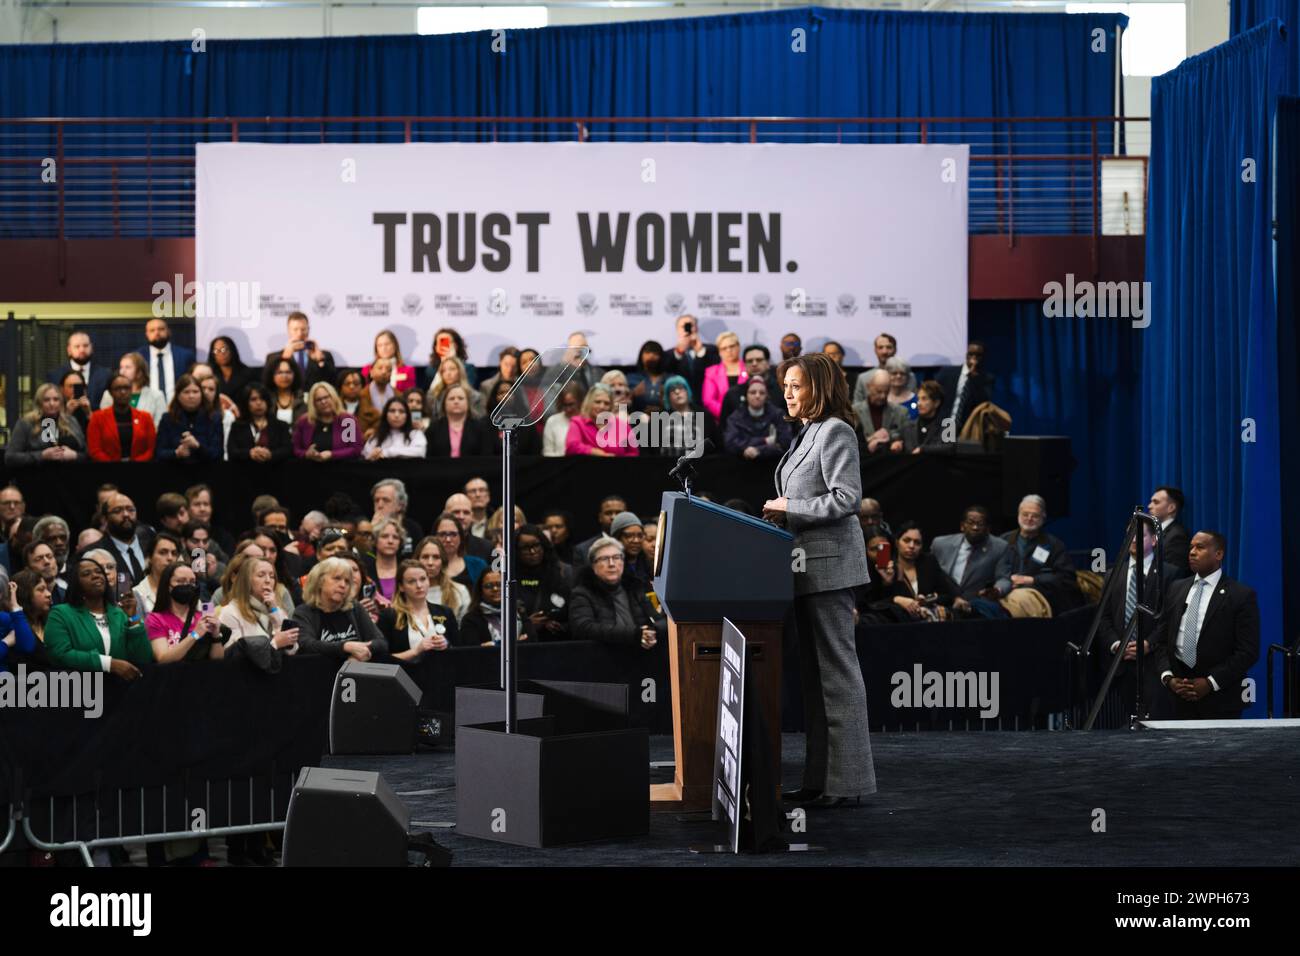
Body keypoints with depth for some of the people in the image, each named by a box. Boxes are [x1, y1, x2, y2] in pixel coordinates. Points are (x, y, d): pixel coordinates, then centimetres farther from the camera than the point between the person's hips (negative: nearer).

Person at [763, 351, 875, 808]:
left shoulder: (835, 432, -11)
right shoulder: (808, 434, 18)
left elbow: (846, 498, -19)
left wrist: (789, 508, -14)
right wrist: (782, 511, 9)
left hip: (829, 563, -10)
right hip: (808, 564, 10)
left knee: (836, 670, -7)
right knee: (814, 672, 11)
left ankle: (847, 781, -4)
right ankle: (821, 777, 16)